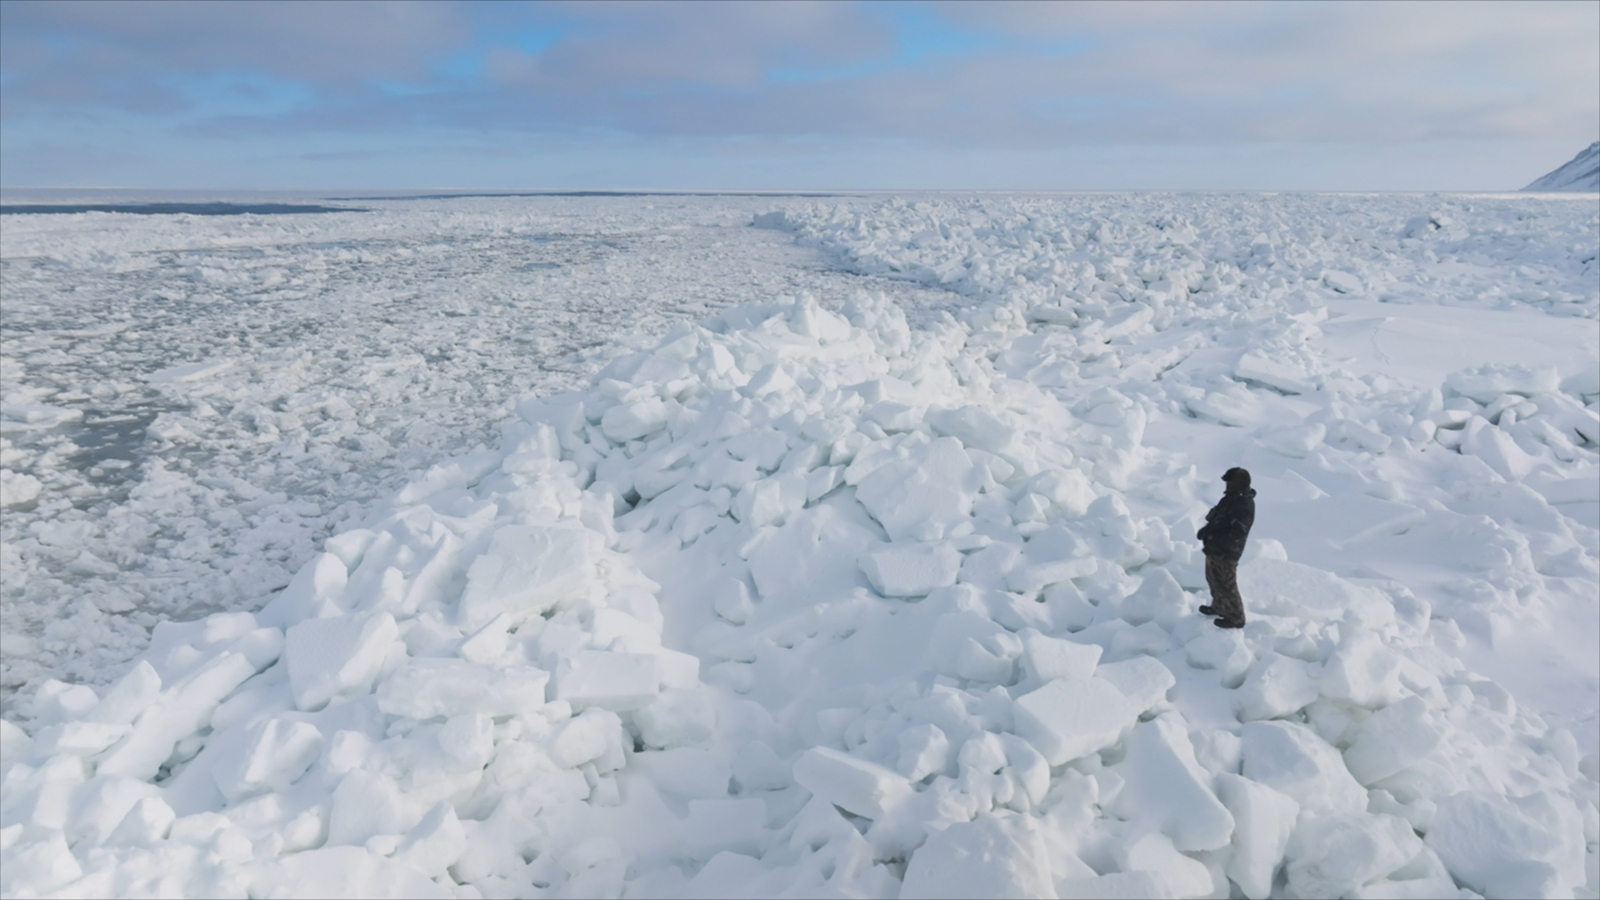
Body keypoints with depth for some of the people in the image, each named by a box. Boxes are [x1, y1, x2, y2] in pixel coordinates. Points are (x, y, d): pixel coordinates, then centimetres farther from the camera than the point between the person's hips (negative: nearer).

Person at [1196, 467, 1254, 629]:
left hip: (1226, 553, -10)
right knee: (1213, 579, 25)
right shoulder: (1231, 498, 5)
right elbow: (1215, 515, 17)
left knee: (1226, 585, 4)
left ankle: (1236, 618, 20)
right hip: (1215, 549, 10)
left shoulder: (1245, 506, -26)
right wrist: (1206, 529, 1)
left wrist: (1214, 541, -29)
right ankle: (1218, 607, 44)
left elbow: (1237, 534, -31)